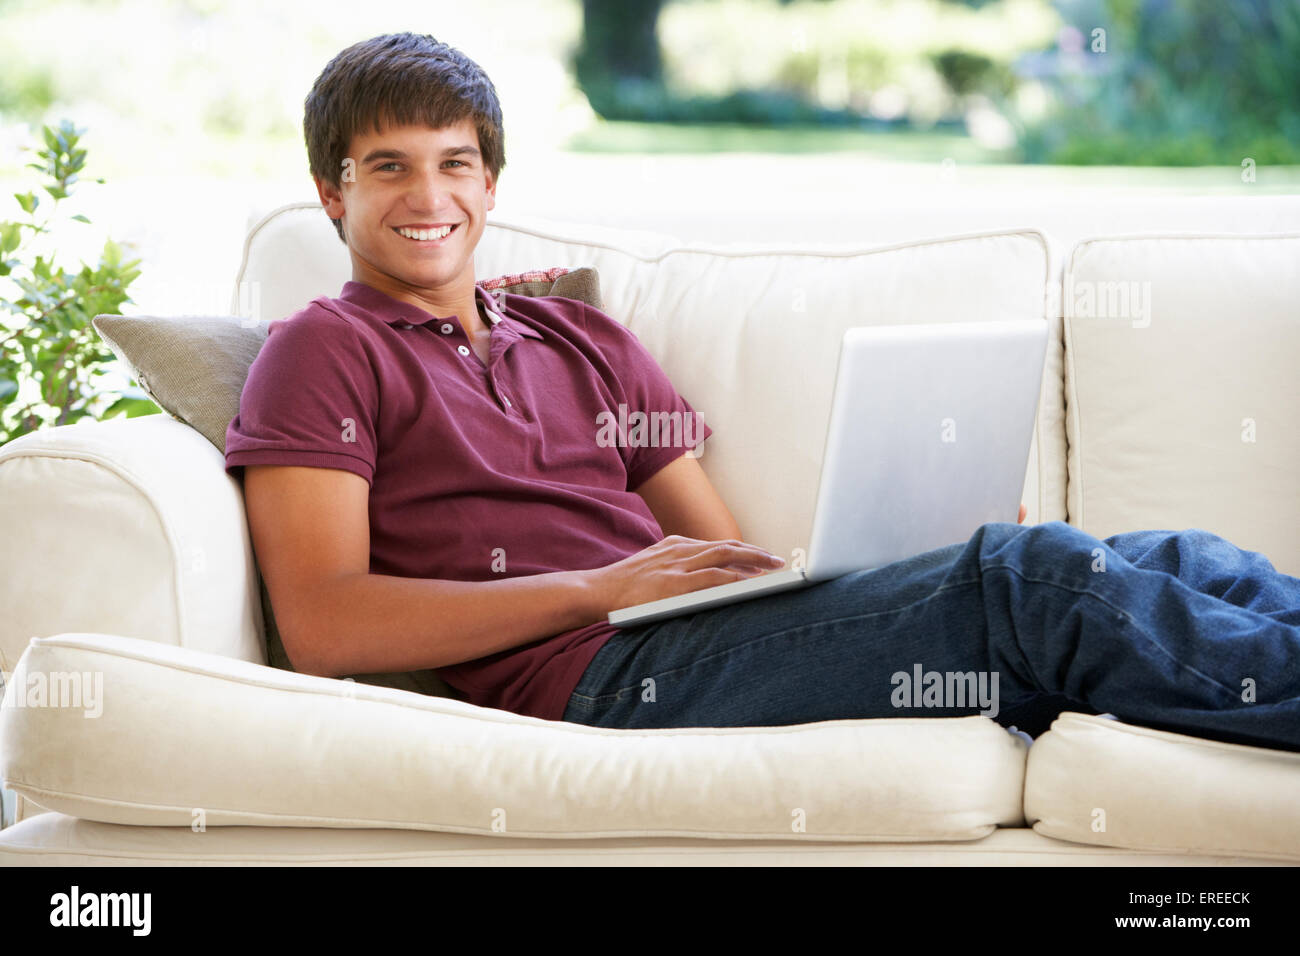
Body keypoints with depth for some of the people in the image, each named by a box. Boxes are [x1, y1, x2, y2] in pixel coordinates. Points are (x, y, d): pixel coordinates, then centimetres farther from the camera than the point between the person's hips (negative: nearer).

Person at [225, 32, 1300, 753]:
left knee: (1168, 558, -13)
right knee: (1029, 576, -26)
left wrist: (923, 561, 0)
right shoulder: (324, 351, 10)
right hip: (595, 678, -7)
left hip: (711, 639, 7)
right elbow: (324, 627, -5)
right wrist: (599, 587, -12)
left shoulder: (586, 343, 29)